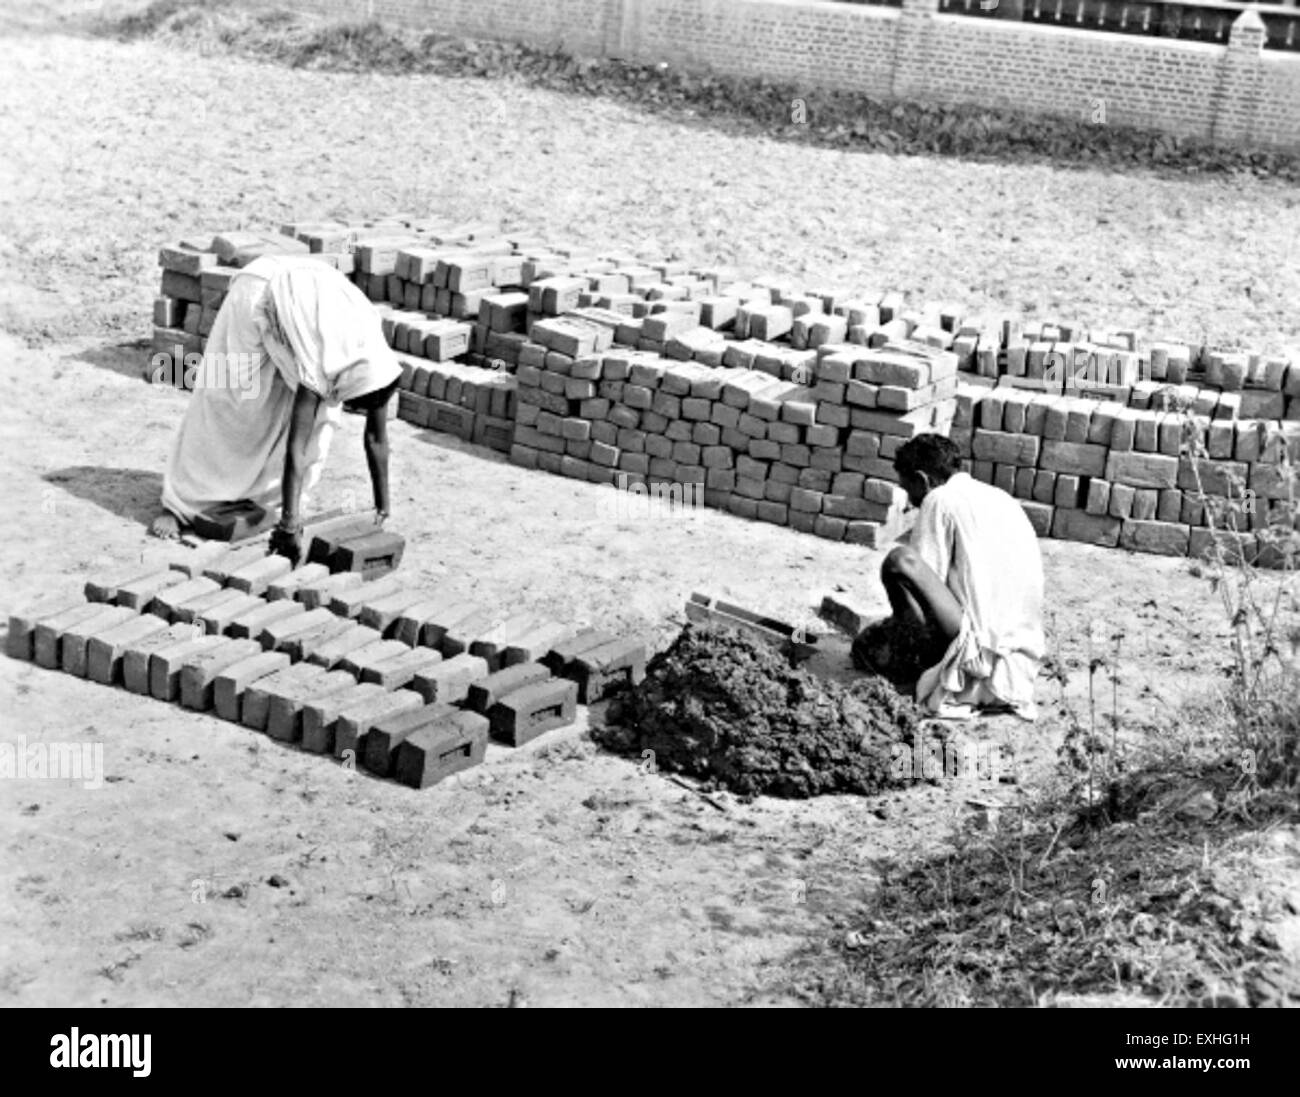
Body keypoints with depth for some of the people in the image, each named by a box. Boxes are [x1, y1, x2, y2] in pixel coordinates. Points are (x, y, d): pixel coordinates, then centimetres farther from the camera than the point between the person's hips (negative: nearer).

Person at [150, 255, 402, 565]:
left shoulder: (375, 357, -24)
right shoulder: (322, 365, -40)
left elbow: (377, 438, -13)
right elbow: (296, 446, -42)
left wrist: (382, 508, -9)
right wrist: (290, 524, -45)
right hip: (260, 292, -6)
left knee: (318, 417, -3)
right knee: (226, 402, -9)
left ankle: (262, 494, 7)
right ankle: (178, 503, -3)